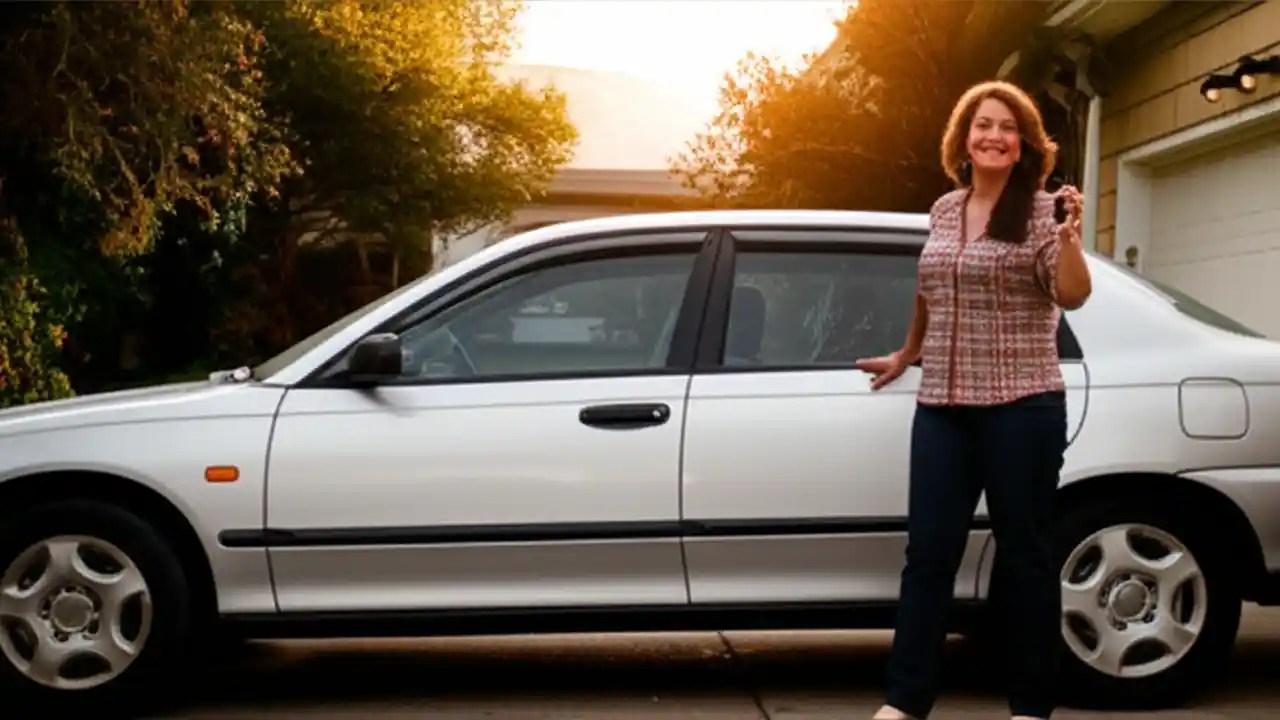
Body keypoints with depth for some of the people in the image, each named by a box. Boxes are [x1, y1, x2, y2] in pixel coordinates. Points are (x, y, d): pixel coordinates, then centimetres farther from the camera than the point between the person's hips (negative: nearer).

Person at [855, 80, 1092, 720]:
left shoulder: (1040, 209, -5)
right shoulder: (943, 210, 10)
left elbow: (1072, 297, -16)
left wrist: (1069, 236, -33)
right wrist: (906, 354, 35)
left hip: (1021, 406, -5)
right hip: (940, 406, 5)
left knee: (1023, 554, 3)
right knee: (929, 553, 4)